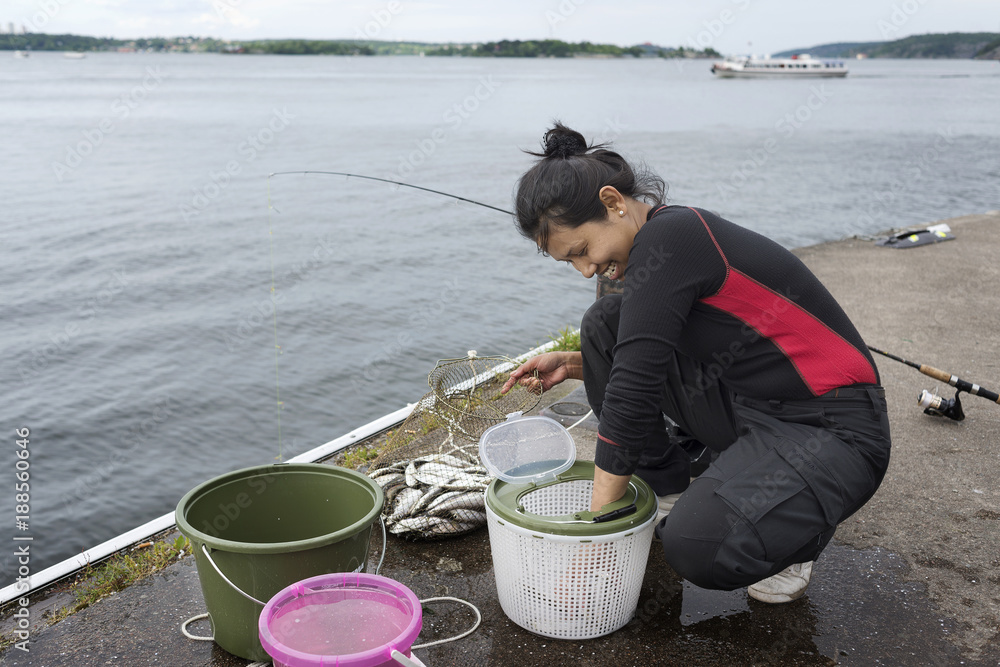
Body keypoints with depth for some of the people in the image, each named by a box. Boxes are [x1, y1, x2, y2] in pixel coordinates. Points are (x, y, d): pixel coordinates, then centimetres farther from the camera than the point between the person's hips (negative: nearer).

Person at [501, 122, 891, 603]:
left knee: (698, 548, -32)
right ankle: (669, 497, 12)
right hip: (747, 407, 9)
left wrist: (597, 522, -18)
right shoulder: (669, 238, 7)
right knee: (606, 324, 0)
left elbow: (633, 393, -24)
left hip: (833, 433, -9)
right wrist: (573, 366, 7)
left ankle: (789, 528, 3)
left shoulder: (664, 241, -22)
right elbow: (647, 362, 21)